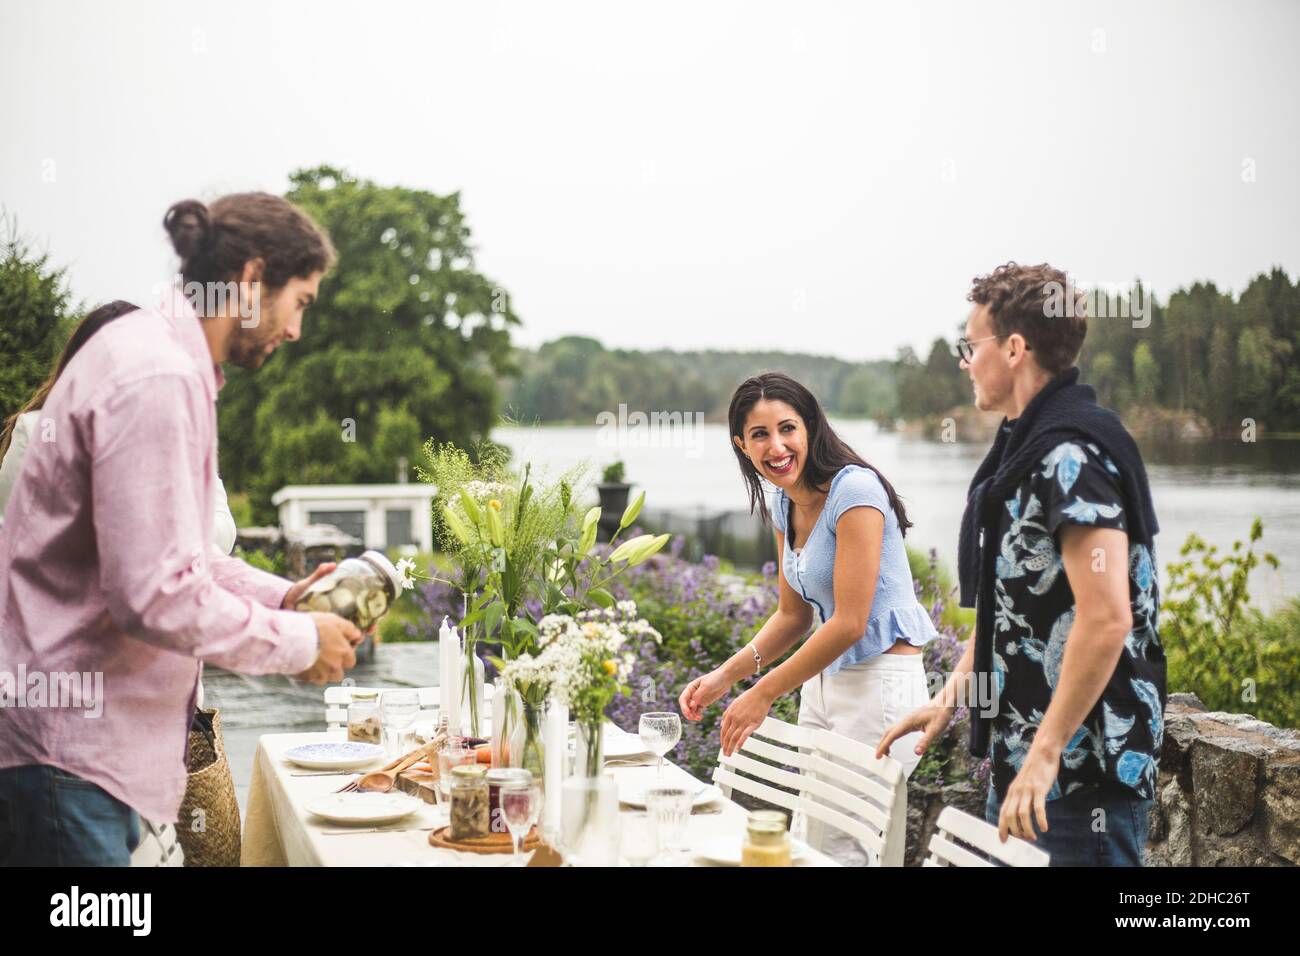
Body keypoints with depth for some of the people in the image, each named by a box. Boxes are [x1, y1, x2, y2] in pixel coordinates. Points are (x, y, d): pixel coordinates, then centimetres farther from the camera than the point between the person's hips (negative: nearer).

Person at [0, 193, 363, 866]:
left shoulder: (155, 353, 15)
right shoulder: (158, 380, -20)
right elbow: (155, 594, -27)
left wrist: (280, 595, 10)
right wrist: (298, 641, -14)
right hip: (64, 745, -11)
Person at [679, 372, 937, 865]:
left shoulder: (854, 490, -18)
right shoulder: (783, 505, 8)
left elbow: (849, 622, -21)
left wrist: (764, 693, -15)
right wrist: (725, 674, 0)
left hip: (880, 681, -9)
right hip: (823, 682, 9)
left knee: (836, 848, -7)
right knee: (810, 839, 11)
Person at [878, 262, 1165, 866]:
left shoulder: (1073, 452, -18)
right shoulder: (1025, 446, 14)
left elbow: (1107, 619, -25)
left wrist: (1046, 752, -23)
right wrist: (950, 698, 16)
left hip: (1082, 770, -10)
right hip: (1020, 758, 10)